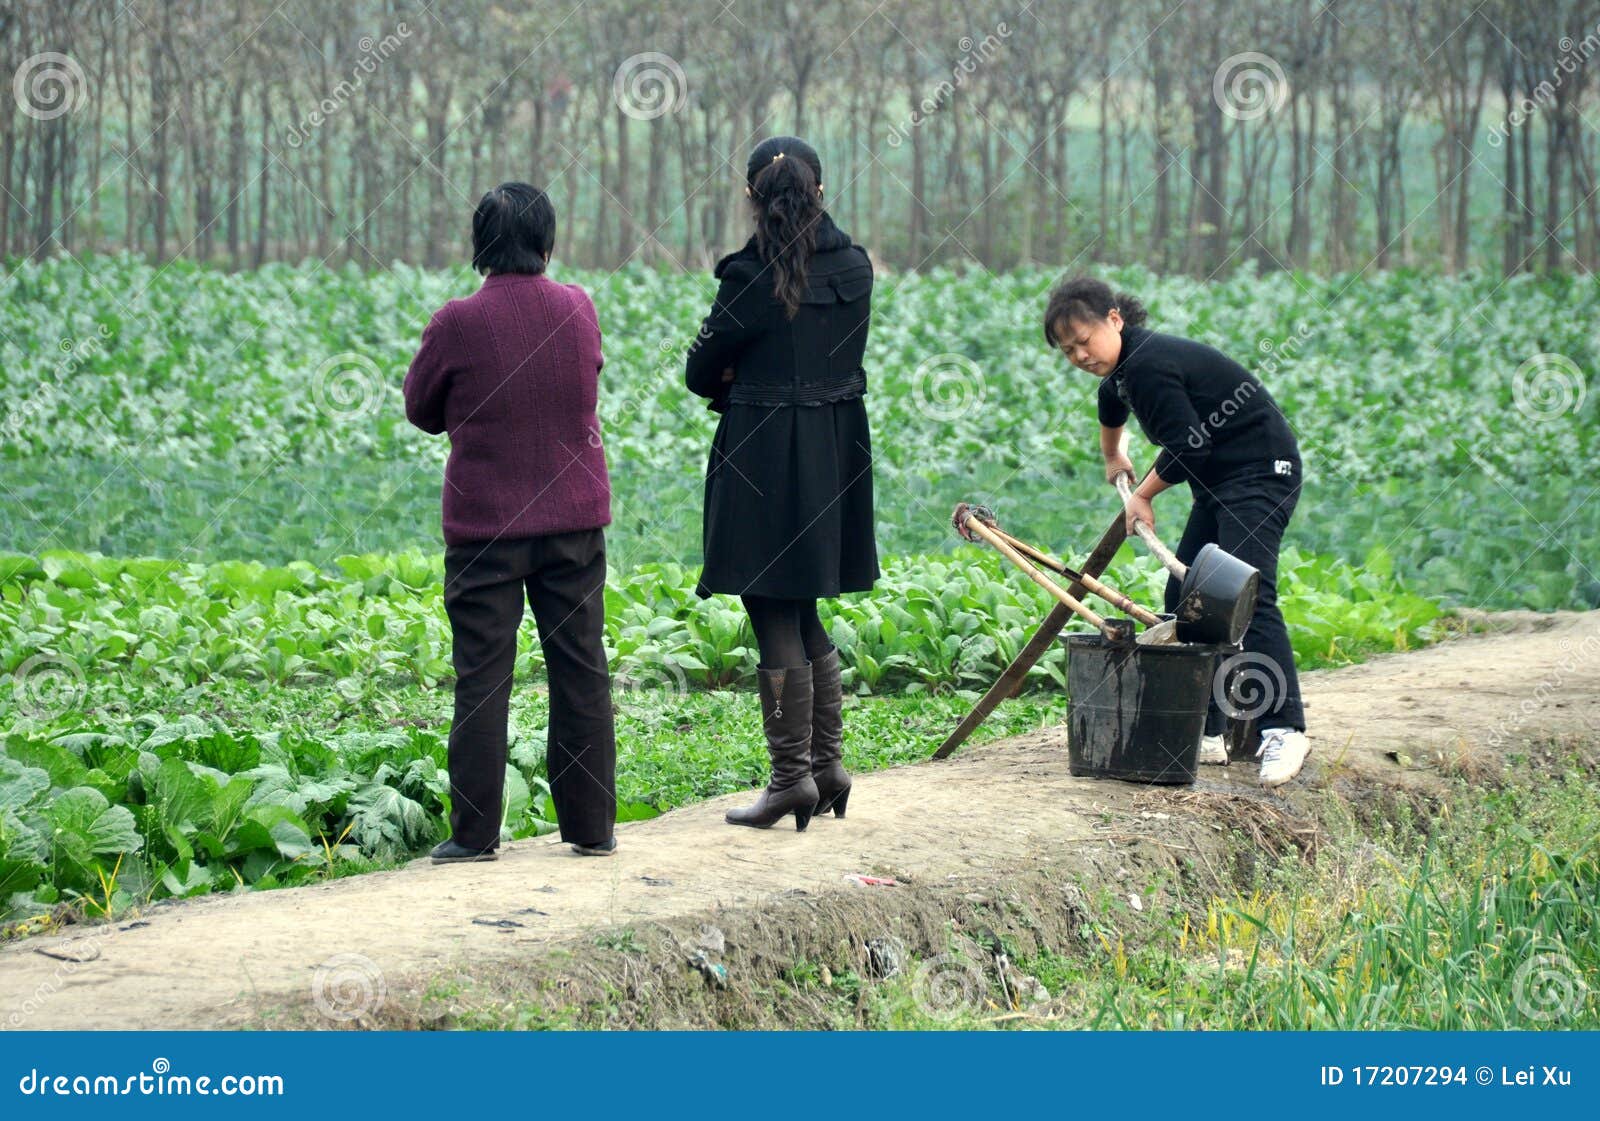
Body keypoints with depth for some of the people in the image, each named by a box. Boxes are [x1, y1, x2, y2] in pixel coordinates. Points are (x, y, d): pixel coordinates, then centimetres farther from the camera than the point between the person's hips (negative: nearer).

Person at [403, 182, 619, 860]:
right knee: (581, 672, 9)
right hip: (574, 518, 3)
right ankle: (591, 825, 13)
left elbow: (422, 411, 2)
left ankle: (474, 833, 2)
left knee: (481, 678, 2)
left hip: (484, 524, -3)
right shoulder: (578, 310, -1)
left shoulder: (457, 324, -11)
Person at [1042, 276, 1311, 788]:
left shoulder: (1149, 364, -19)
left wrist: (1142, 495, -5)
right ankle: (1207, 733, 6)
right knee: (1183, 598, 5)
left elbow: (1186, 447, -22)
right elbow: (1112, 402, 40)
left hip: (1260, 472, -11)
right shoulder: (1126, 366, 14)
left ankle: (1284, 730, -28)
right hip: (1221, 482, 11)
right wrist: (1113, 459, 58)